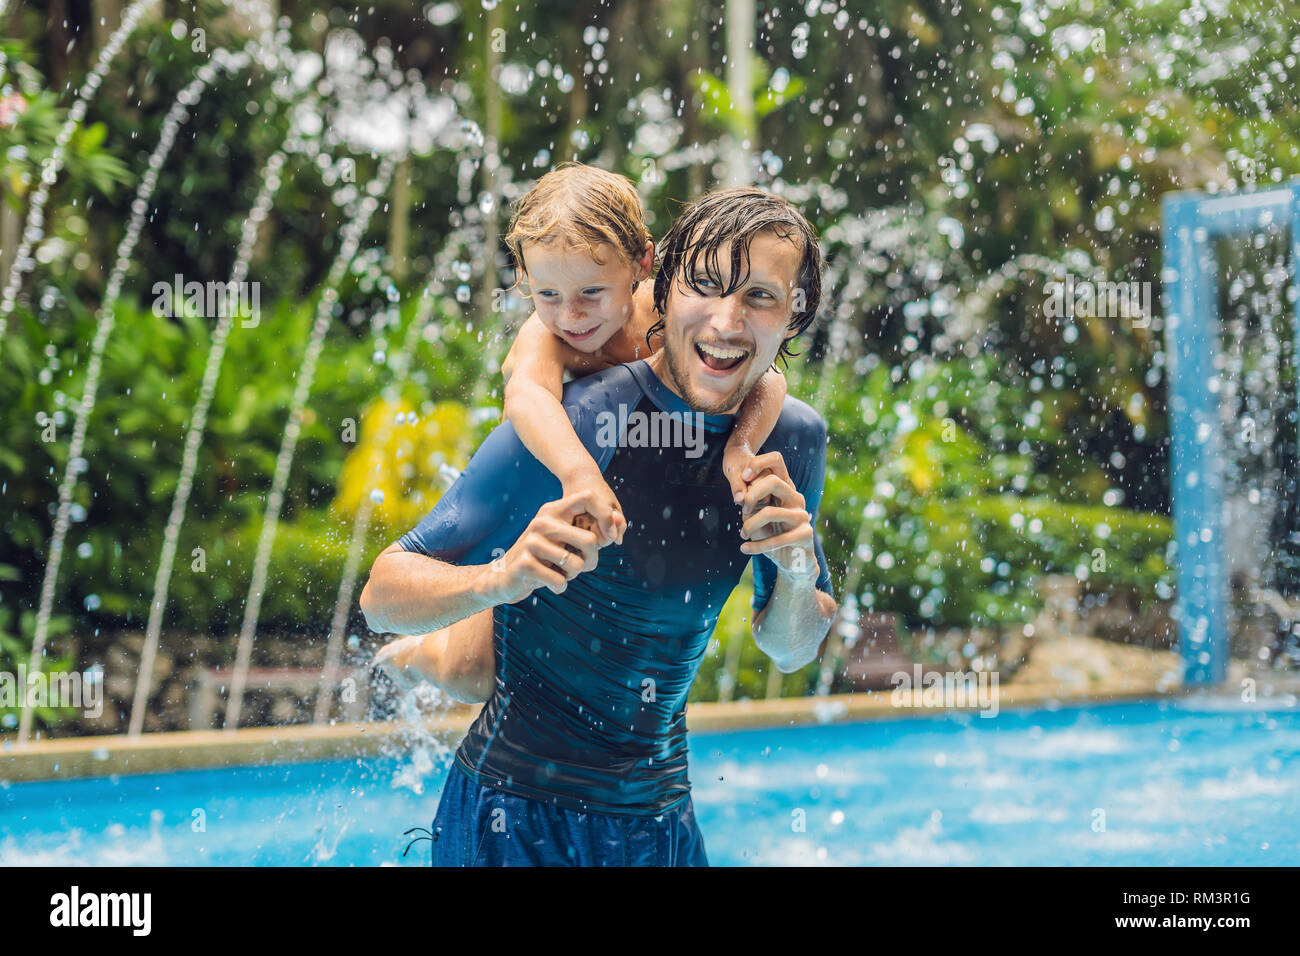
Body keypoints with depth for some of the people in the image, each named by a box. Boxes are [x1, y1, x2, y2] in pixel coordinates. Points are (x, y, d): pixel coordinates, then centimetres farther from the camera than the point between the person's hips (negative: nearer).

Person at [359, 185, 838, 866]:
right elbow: (382, 597, -17)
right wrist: (502, 578, -36)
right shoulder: (573, 423, -19)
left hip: (663, 819, 5)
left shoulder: (793, 440, -2)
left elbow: (789, 651, 9)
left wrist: (796, 576, -12)